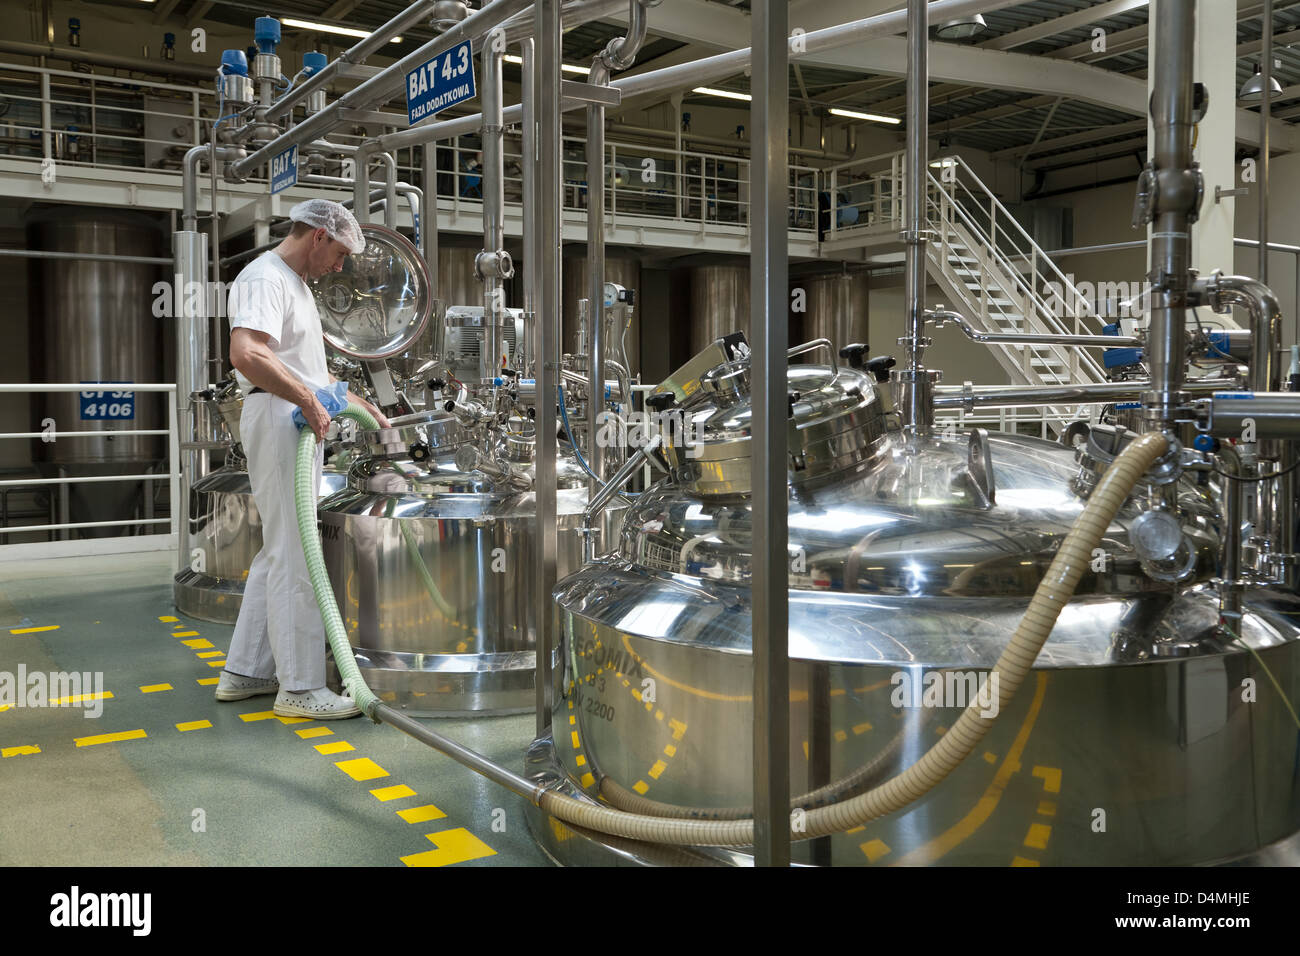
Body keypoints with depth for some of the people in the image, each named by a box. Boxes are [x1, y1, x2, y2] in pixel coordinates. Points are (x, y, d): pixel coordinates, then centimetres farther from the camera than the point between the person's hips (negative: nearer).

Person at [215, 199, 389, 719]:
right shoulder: (264, 278, -11)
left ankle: (246, 671, 23)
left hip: (303, 423, 11)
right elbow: (247, 353, -29)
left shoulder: (294, 283, 22)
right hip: (279, 419, -11)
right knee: (294, 557, -7)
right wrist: (309, 400, -24)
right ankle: (300, 687, -1)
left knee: (279, 552, 14)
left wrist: (357, 402, 30)